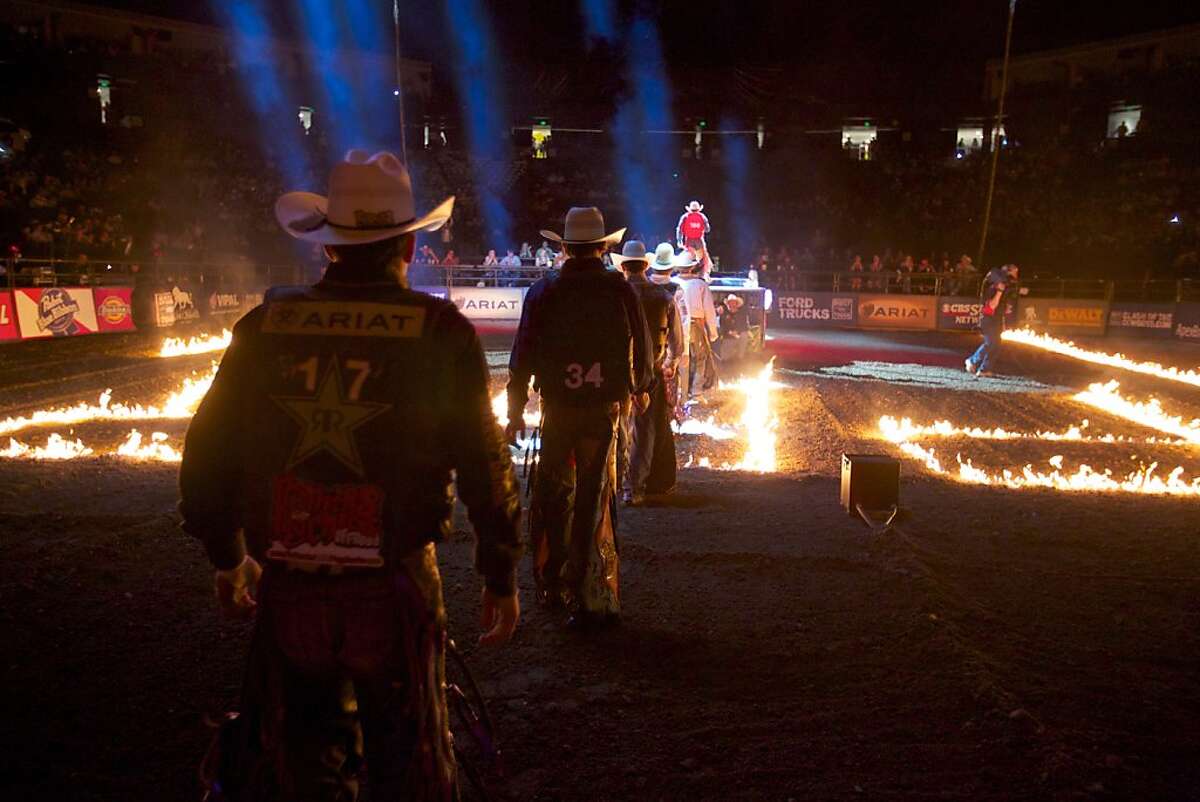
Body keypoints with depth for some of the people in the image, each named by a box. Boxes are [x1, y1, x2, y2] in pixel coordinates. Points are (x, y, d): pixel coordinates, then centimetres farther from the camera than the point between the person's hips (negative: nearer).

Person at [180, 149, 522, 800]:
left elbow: (205, 456, 5)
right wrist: (501, 578, 5)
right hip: (393, 591, -2)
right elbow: (485, 468, -7)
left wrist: (228, 557, 21)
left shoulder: (264, 327, -1)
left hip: (287, 591, 3)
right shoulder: (441, 332, -9)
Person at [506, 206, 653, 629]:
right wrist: (640, 388, 28)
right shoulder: (621, 290, 0)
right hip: (605, 407, -1)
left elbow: (523, 354, 0)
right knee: (595, 502, 2)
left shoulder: (544, 290, 0)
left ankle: (551, 585, 28)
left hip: (557, 407, 1)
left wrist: (515, 410, 8)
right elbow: (642, 347, 9)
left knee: (553, 495, 16)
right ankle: (593, 599, 6)